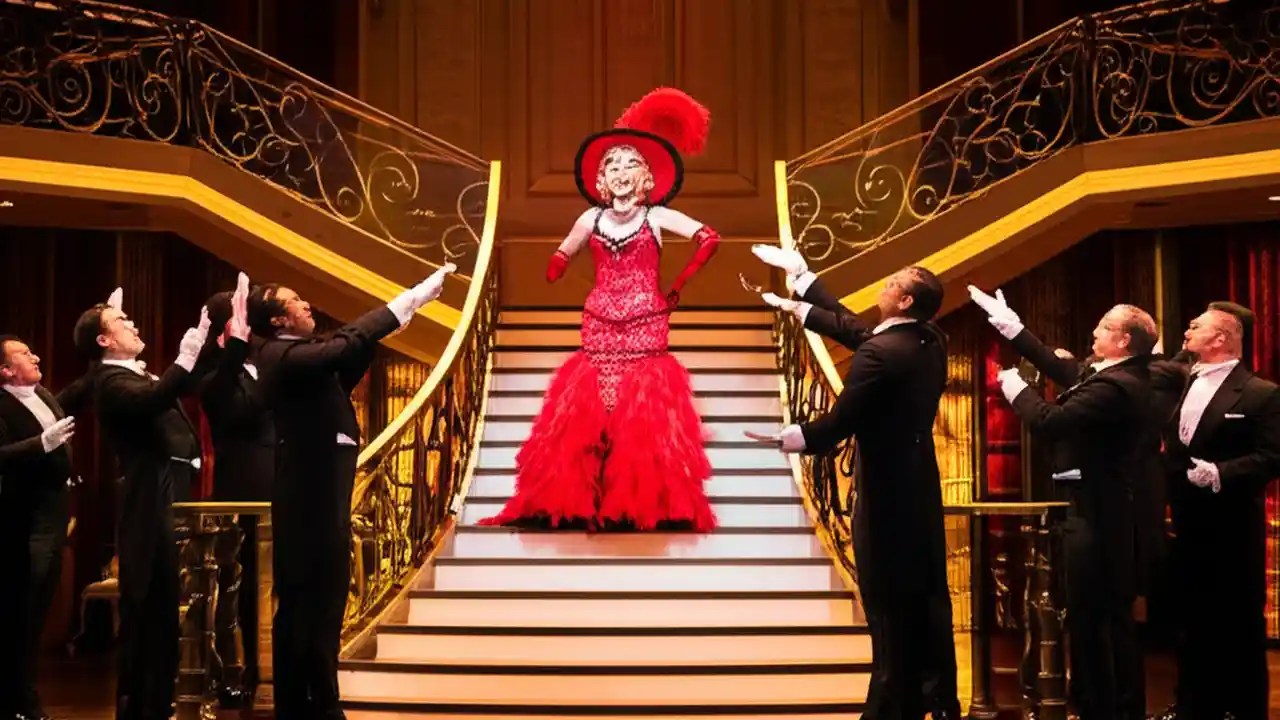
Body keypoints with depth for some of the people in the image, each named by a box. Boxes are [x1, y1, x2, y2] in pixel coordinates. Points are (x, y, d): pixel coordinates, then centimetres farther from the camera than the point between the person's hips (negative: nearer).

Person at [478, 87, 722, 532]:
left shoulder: (657, 217, 1)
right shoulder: (591, 219, 9)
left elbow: (709, 239, -5)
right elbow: (560, 261, 20)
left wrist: (676, 289, -3)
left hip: (646, 331, -3)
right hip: (600, 330, 3)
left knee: (645, 413, -7)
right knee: (587, 410, -2)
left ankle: (646, 504, -2)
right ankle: (582, 502, 1)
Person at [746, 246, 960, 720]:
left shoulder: (879, 353, -21)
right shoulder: (932, 343, 5)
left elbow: (839, 422, -19)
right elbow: (854, 328, 15)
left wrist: (793, 438, -2)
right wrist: (801, 284, 23)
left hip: (886, 495, -8)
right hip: (920, 489, 8)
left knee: (890, 610, 0)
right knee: (926, 600, 14)